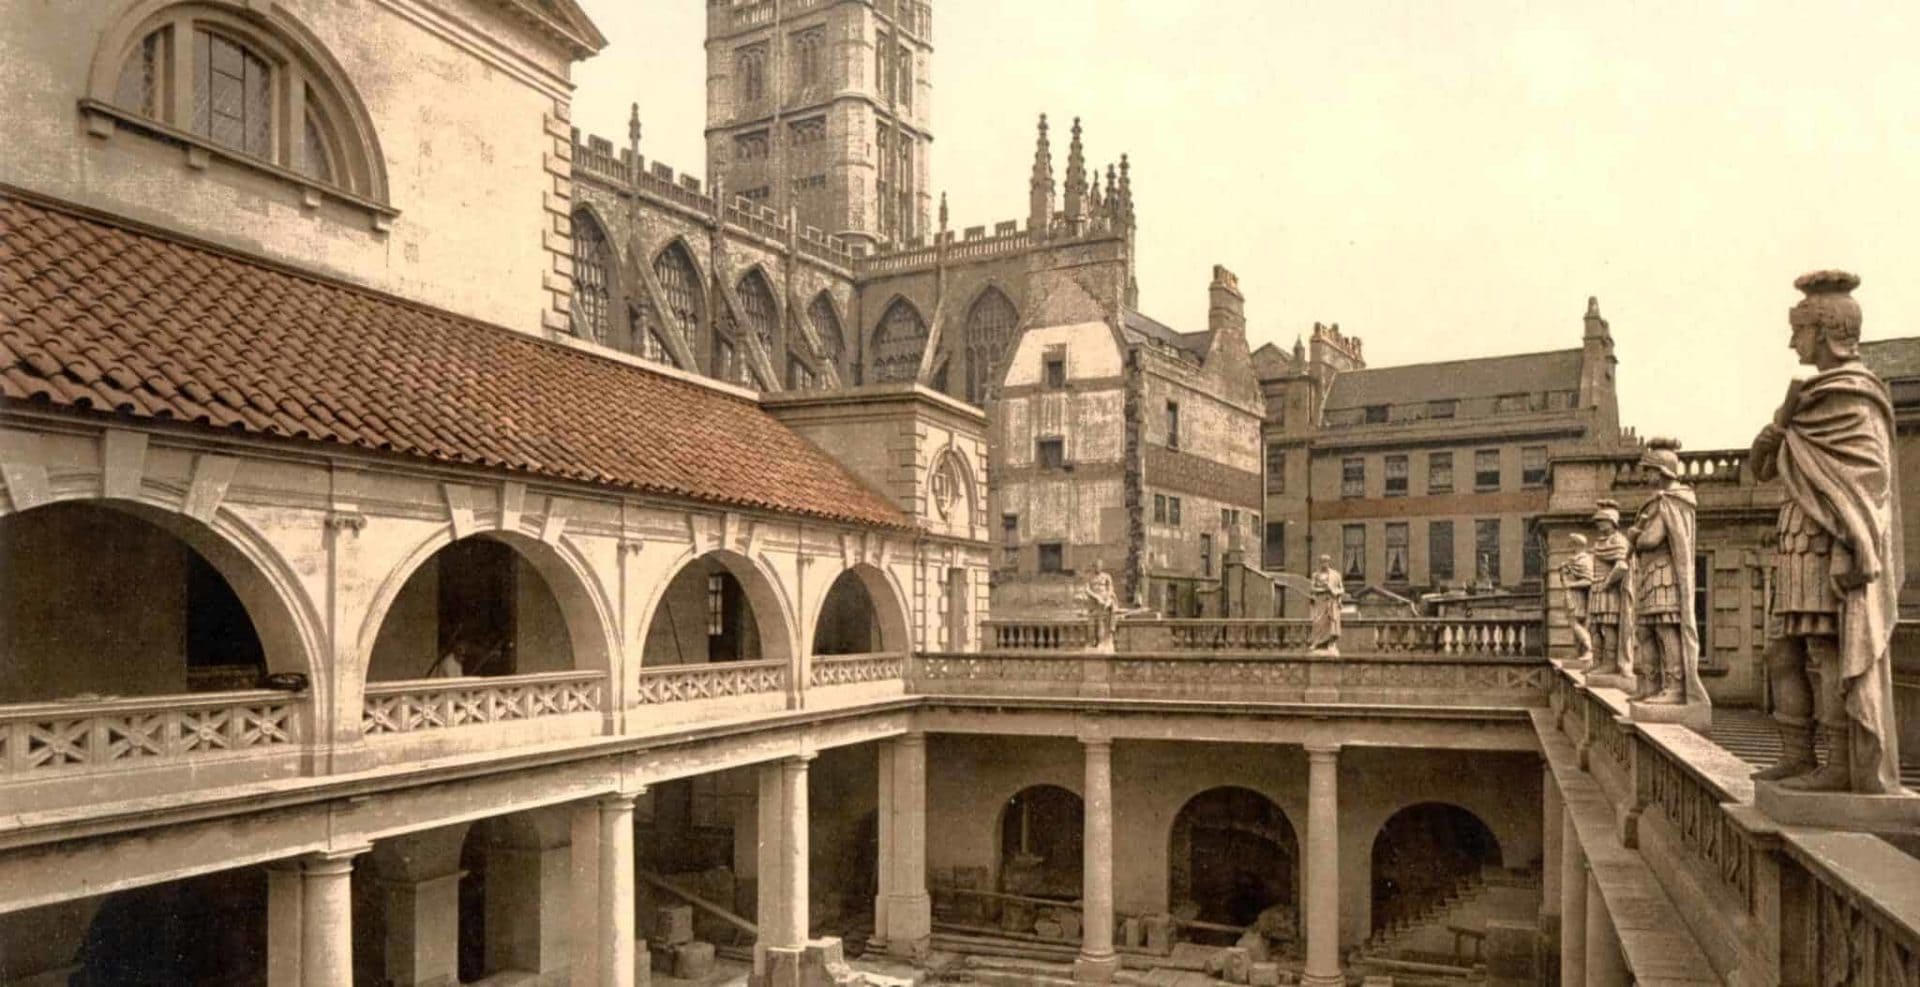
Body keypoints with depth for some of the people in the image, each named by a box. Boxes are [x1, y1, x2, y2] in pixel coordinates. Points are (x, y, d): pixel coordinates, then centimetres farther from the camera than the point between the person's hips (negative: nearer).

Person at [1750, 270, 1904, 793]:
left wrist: (1851, 552, -24)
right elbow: (1762, 466, 18)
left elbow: (1864, 480, -17)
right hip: (1800, 544, 9)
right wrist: (1782, 422, -1)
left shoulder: (1853, 394, -8)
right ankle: (1798, 757, 12)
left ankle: (1844, 767, -7)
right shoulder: (1814, 394, 20)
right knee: (1785, 651, 8)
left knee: (1829, 649, -10)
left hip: (1831, 544, -9)